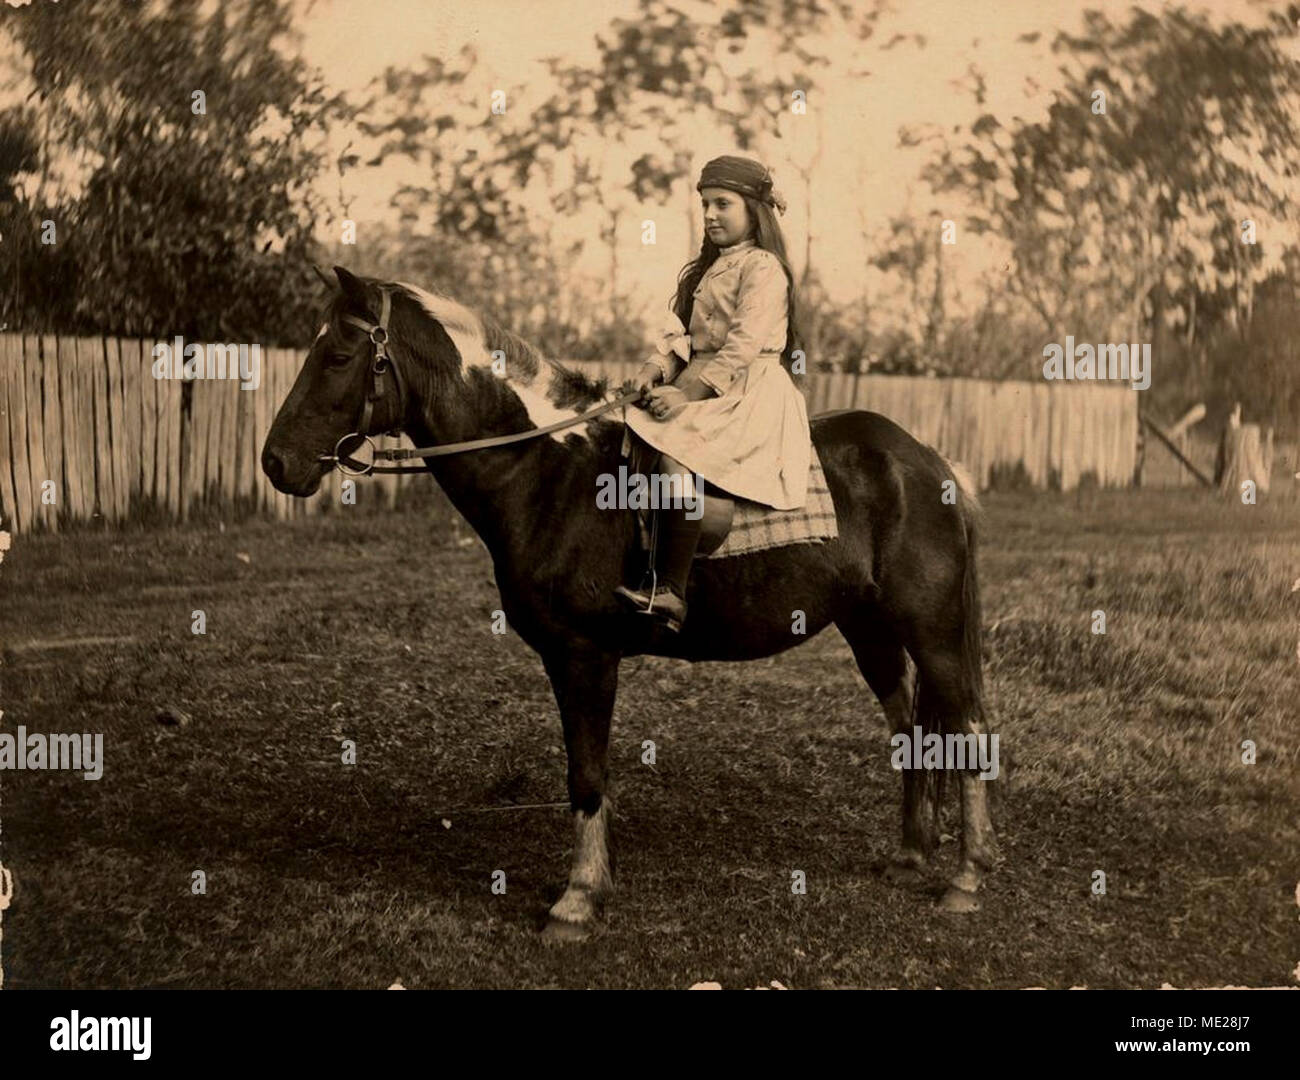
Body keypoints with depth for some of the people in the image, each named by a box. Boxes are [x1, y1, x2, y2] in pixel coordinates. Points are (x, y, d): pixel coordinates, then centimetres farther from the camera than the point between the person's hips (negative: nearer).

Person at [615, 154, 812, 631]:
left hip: (749, 392, -10)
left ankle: (669, 592, -35)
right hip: (699, 387, 10)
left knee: (673, 447, -30)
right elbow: (680, 331, 16)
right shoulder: (704, 270, 22)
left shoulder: (763, 269, -6)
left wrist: (689, 392, -22)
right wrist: (656, 369, -5)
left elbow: (743, 345, -16)